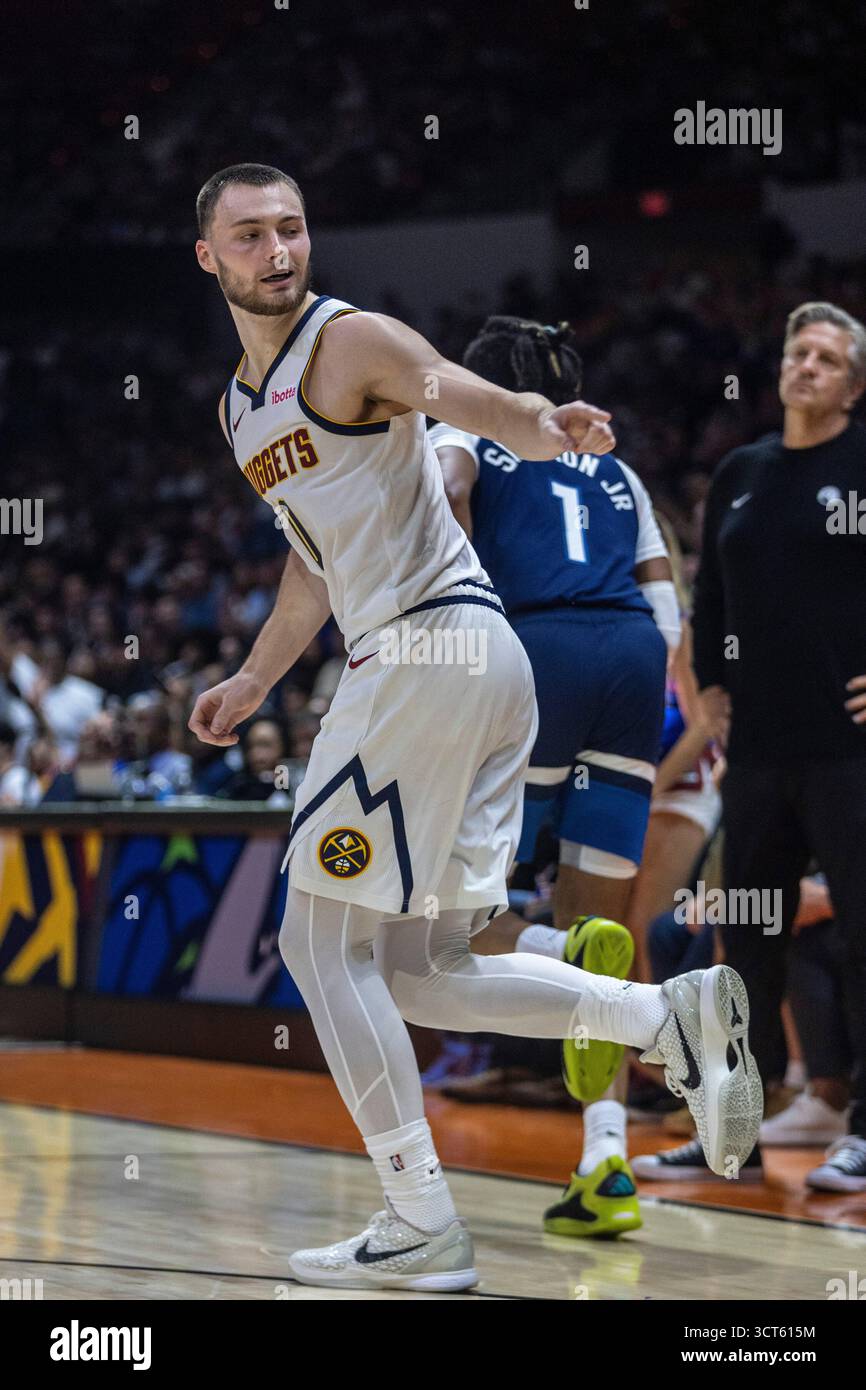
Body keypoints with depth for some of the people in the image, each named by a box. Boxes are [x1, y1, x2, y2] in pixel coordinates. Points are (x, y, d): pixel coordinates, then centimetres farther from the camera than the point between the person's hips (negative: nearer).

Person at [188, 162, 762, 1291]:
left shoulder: (354, 342, -7)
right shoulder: (240, 408, 20)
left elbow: (467, 397, -27)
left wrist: (540, 427, -48)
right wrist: (255, 680, 36)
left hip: (433, 642, -9)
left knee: (323, 937, -5)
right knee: (416, 971, 9)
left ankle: (422, 1230, -3)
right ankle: (675, 1016, 1)